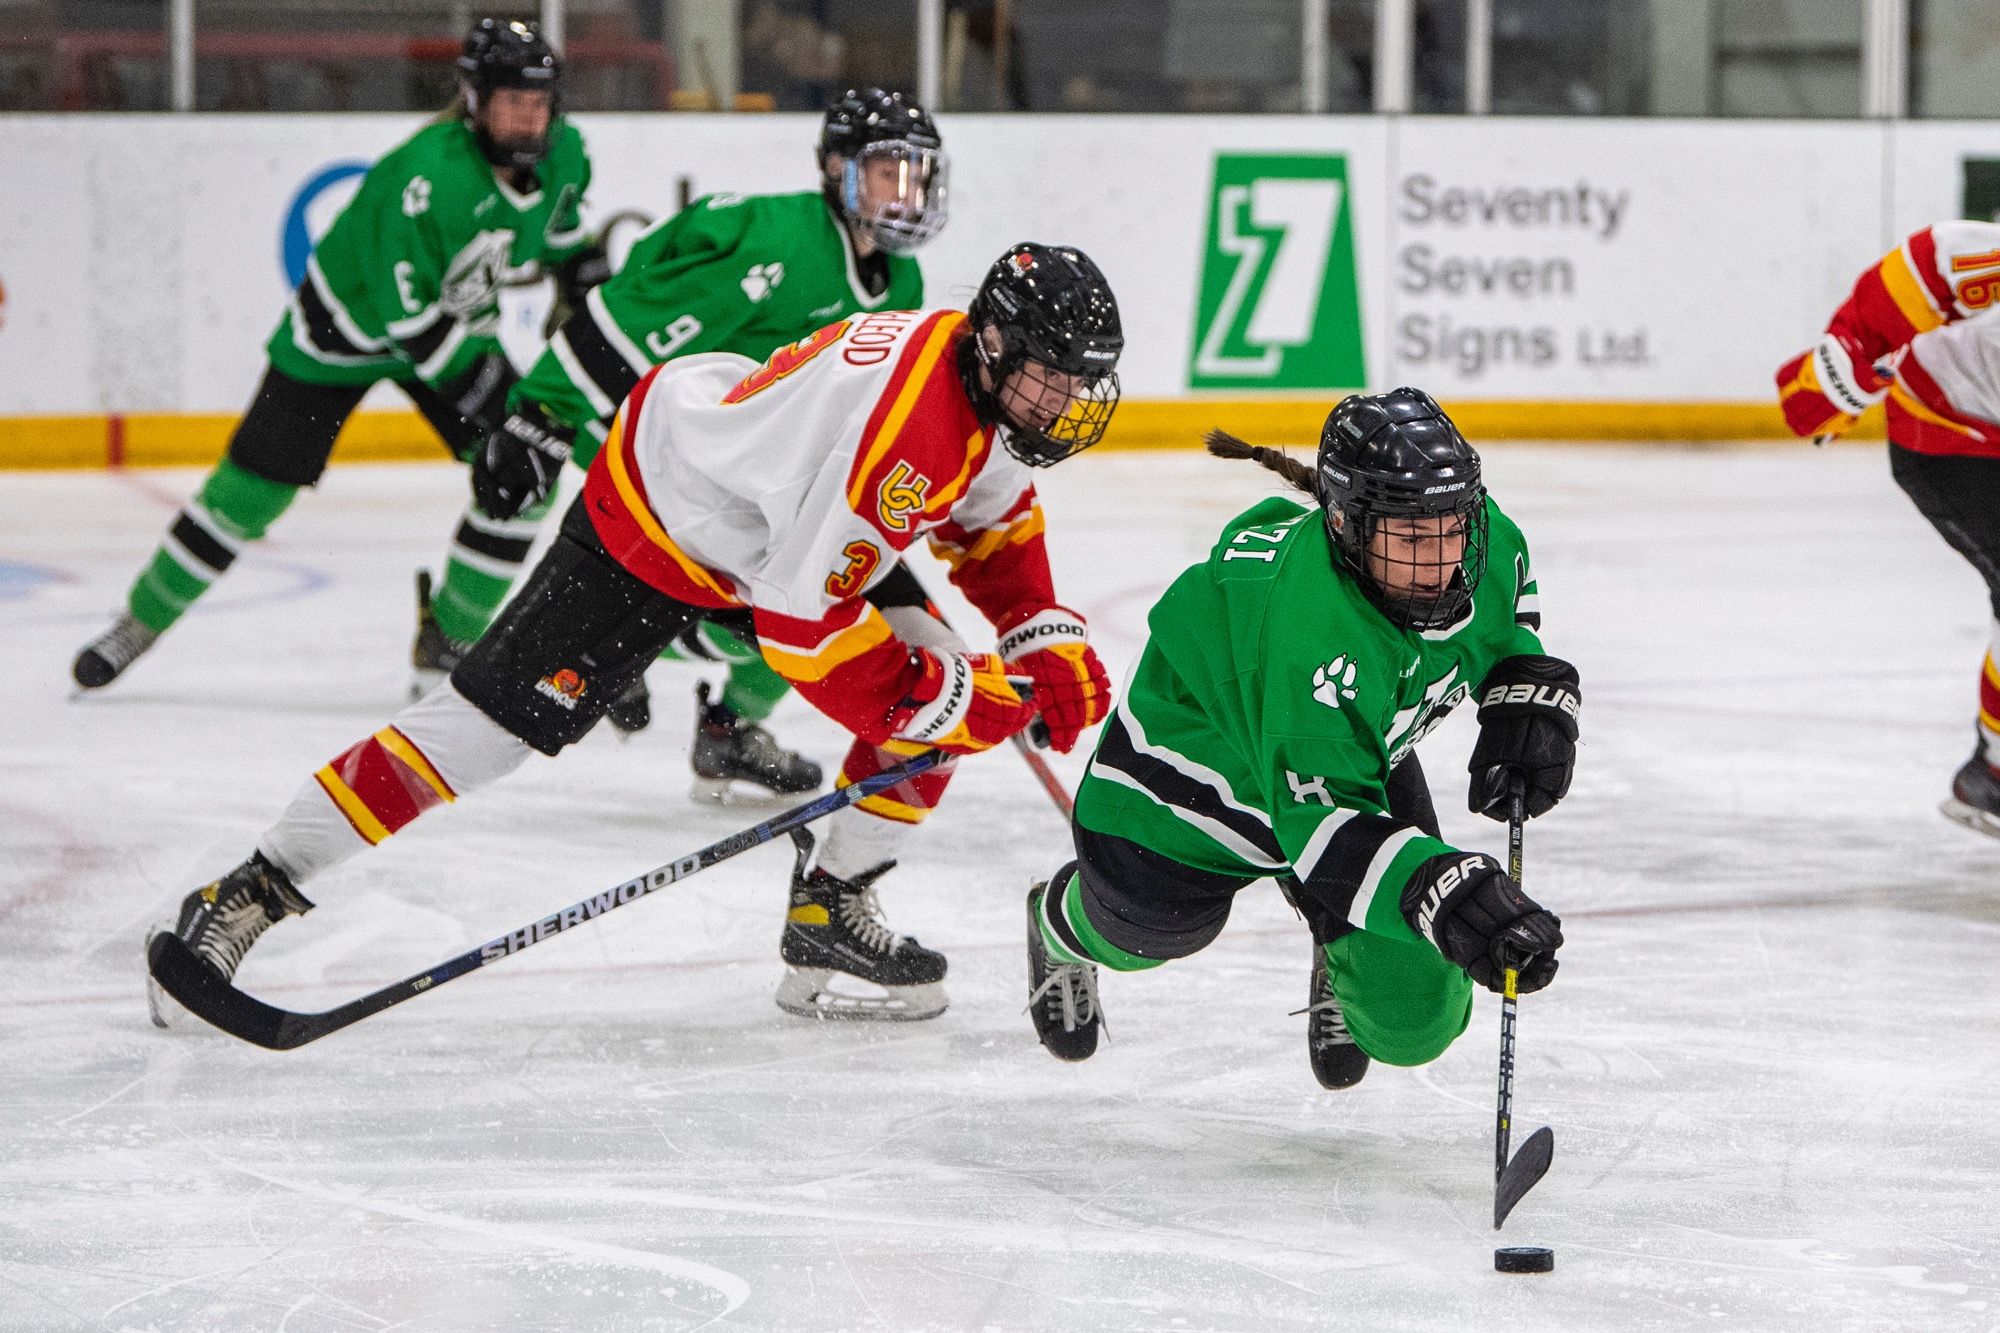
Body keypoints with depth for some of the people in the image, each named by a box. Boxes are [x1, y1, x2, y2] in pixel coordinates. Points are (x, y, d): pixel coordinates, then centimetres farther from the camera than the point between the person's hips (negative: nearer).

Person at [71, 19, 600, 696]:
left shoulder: (562, 154, -13)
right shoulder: (428, 175, -36)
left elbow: (561, 226, 12)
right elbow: (405, 310, -33)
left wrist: (587, 273, 2)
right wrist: (469, 381, -32)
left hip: (456, 326, 6)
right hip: (347, 323, -6)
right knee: (256, 481, -2)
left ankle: (448, 640, 5)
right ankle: (142, 621, 16)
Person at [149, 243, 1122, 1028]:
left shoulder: (1004, 387, -10)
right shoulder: (901, 415, -38)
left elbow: (994, 525, 13)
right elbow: (802, 618, -35)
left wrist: (1048, 642, 0)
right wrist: (952, 697, -26)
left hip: (789, 522, 9)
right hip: (653, 524, -9)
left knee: (932, 686, -5)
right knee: (495, 718, -12)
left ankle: (830, 914, 8)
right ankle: (247, 895, -6)